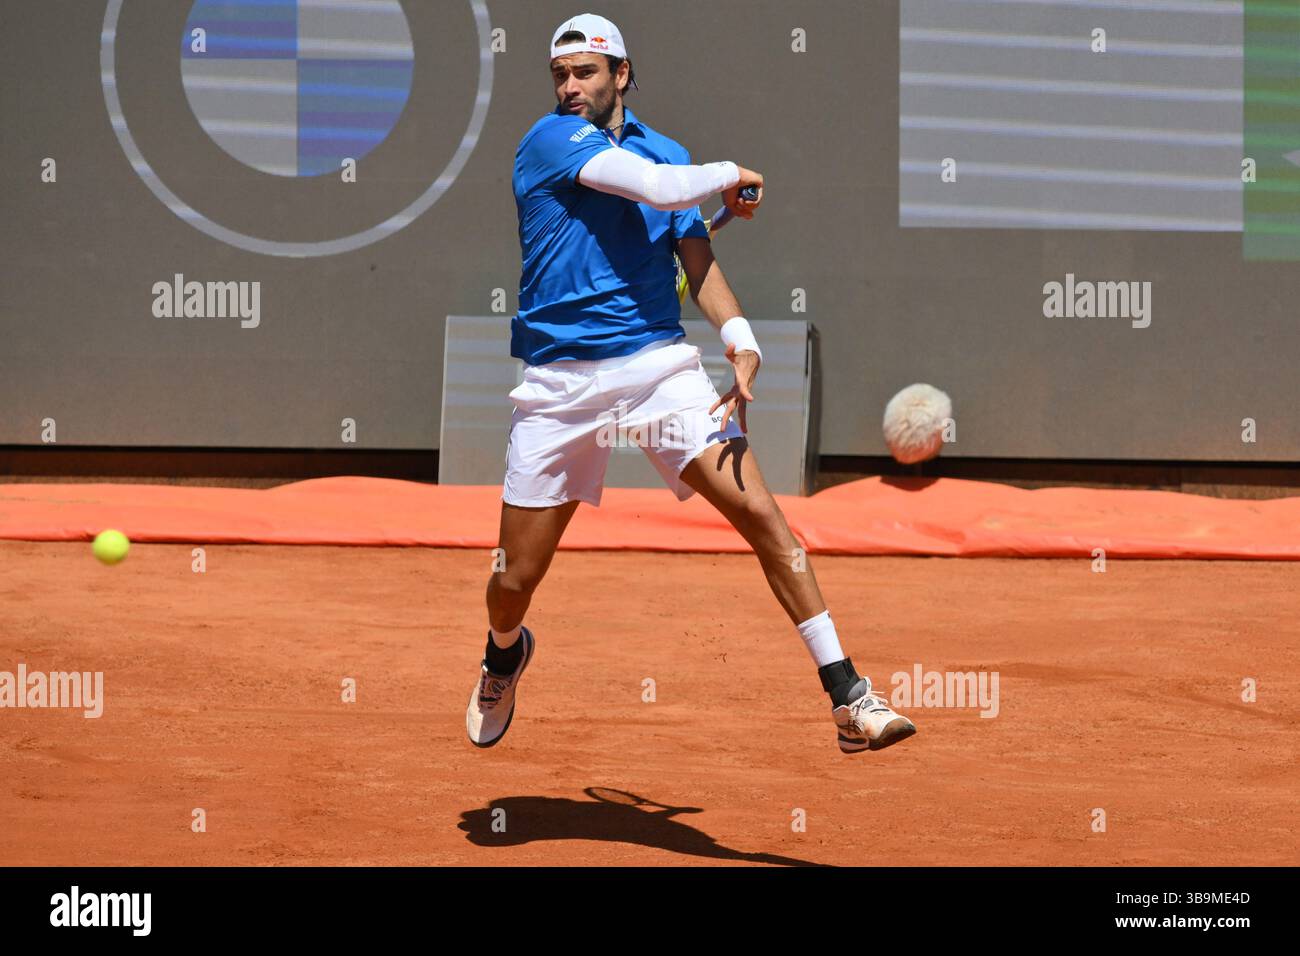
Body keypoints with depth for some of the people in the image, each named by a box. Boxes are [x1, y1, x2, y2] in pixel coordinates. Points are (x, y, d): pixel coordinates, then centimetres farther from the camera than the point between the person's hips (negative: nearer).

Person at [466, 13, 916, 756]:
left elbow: (699, 262, 7)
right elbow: (660, 188, -16)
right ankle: (506, 653, 42)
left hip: (659, 363, 2)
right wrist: (731, 176, 3)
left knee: (759, 512, -16)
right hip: (560, 383, -2)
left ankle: (850, 700, -15)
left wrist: (743, 341, -11)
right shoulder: (550, 140, -5)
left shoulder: (665, 151, 12)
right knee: (516, 581, 4)